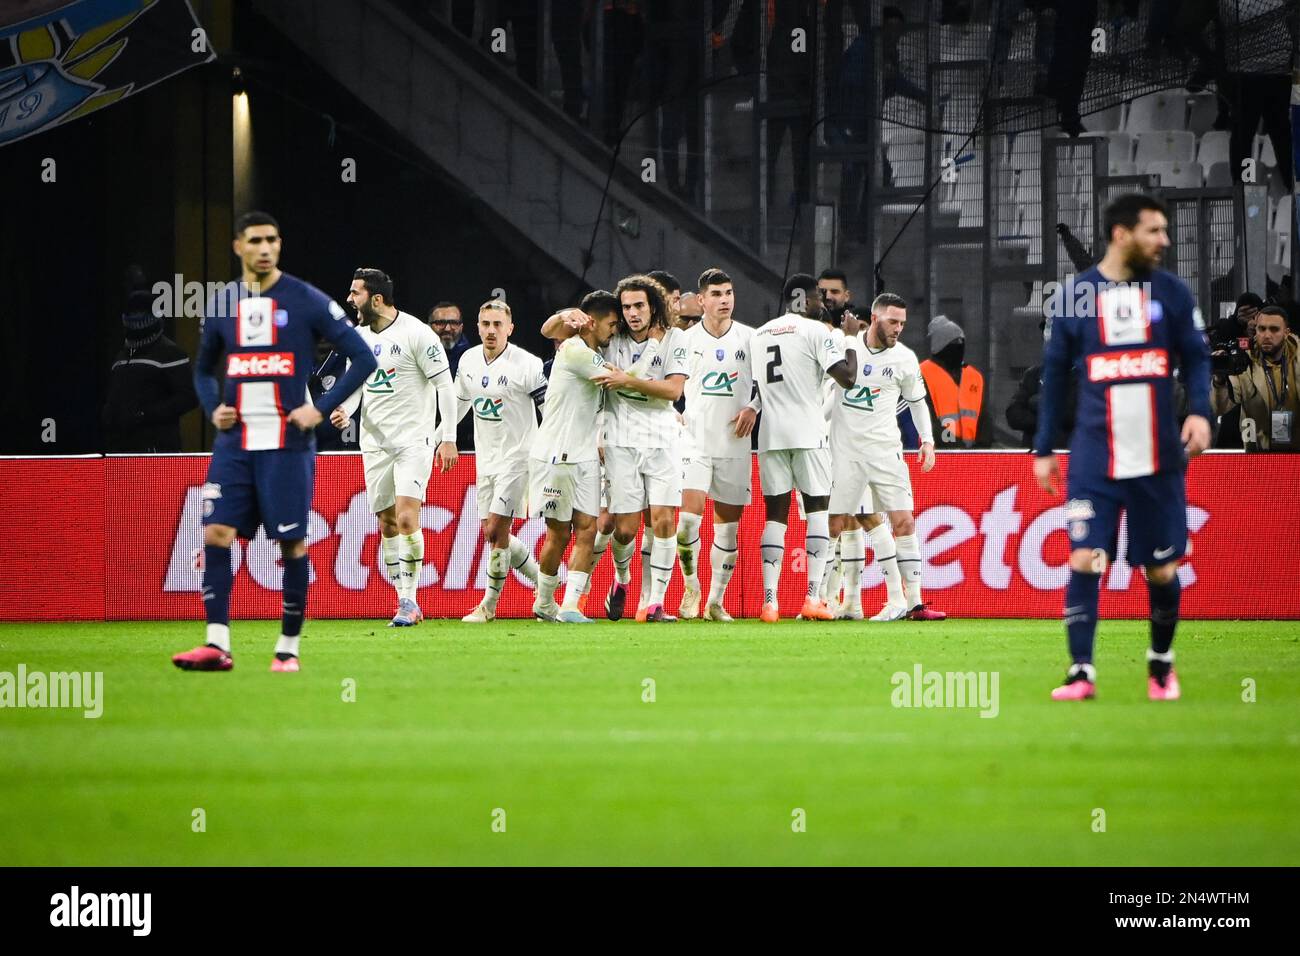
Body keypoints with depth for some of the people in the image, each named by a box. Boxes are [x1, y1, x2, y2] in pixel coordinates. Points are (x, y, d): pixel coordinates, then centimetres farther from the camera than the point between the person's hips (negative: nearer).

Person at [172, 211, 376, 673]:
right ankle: (217, 644, -9)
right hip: (234, 444, 4)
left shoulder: (306, 302, -4)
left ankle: (289, 647, 10)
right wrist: (212, 409, 6)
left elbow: (363, 359, -4)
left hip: (287, 445, -4)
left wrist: (322, 410, -10)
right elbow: (203, 369, 25)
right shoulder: (222, 306, 9)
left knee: (292, 545, 0)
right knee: (216, 534, -8)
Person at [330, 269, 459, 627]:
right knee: (387, 524, 5)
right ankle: (405, 602, 12)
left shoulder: (416, 334, -11)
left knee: (406, 519, -17)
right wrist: (344, 410, -4)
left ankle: (410, 599, -10)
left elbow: (445, 384, -8)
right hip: (374, 442, 7)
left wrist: (449, 437, -11)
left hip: (413, 439, -7)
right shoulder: (358, 335, 8)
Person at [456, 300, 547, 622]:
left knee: (495, 531, -10)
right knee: (493, 534, 6)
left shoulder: (527, 365, -15)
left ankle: (489, 604, 2)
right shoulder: (468, 361, 5)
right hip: (485, 459, 7)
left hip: (517, 456, -7)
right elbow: (459, 402, 21)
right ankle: (544, 582, 22)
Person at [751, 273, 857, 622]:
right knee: (817, 508, 4)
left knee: (775, 514, 5)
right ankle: (813, 597, -6)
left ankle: (769, 601, -4)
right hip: (807, 432, -5)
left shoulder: (759, 335, 15)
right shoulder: (814, 331, -4)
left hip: (770, 434, 5)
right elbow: (846, 377, -10)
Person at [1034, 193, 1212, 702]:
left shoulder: (1172, 293, 4)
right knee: (1084, 559, -13)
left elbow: (1195, 358, 6)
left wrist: (1200, 411, -13)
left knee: (1162, 569, 7)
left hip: (1158, 458, 1)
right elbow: (1054, 374, 8)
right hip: (1095, 457, -1)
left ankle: (1161, 665, 26)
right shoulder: (1073, 297, 1)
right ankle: (1081, 672, -9)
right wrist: (1043, 449, 8)